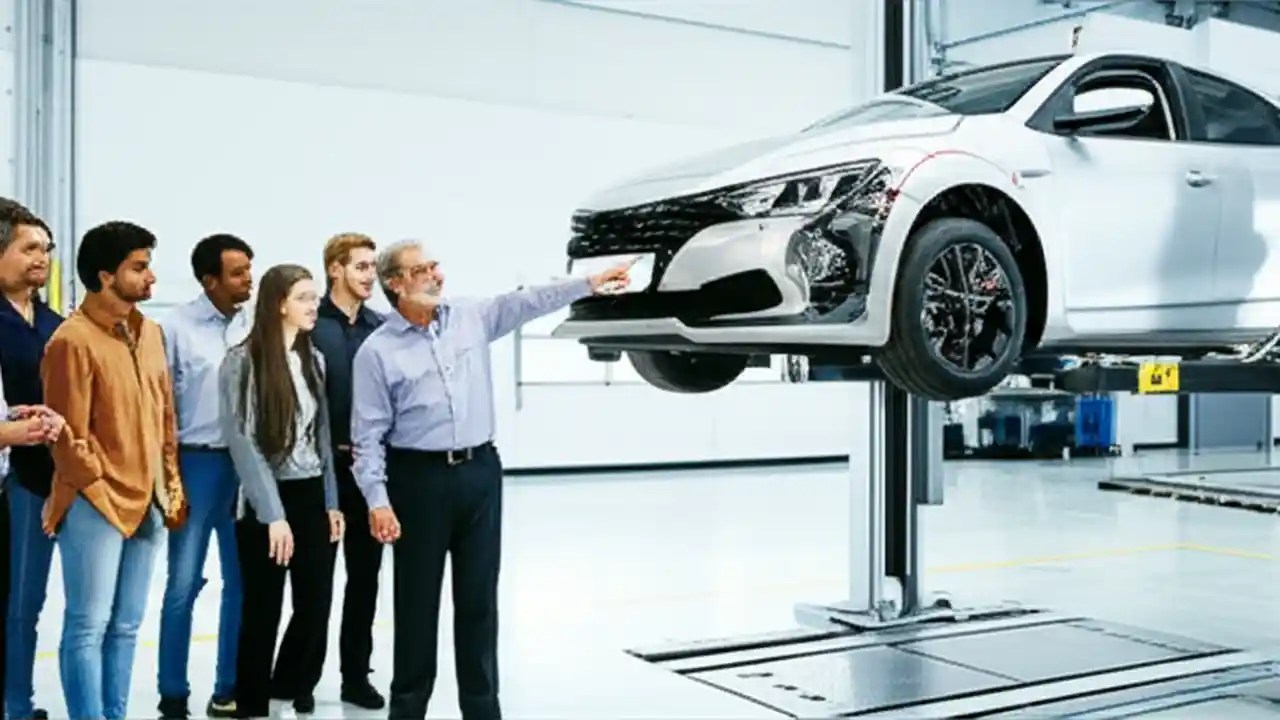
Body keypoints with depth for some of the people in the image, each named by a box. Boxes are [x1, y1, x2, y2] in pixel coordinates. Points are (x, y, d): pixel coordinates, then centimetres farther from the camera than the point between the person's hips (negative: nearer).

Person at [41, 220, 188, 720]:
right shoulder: (72, 340, -13)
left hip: (148, 503, 7)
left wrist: (170, 487, 12)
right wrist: (102, 490, -8)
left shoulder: (150, 332, 11)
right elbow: (68, 434, -13)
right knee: (88, 626, -2)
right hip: (95, 504, -7)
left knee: (125, 626, 13)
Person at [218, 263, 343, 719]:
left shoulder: (314, 359, 8)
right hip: (266, 502, -5)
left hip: (312, 497, 5)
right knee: (263, 611, 4)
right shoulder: (242, 361, -9)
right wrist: (272, 513, -16)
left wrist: (332, 501, 6)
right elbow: (243, 442, -13)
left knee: (316, 606, 6)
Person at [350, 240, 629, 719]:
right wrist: (377, 500, -15)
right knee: (418, 601, 6)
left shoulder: (471, 319, 6)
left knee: (479, 599, 10)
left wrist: (590, 283, -6)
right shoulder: (377, 351, -5)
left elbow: (529, 302, 3)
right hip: (419, 479, -3)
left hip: (480, 471, 4)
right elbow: (369, 435, -7)